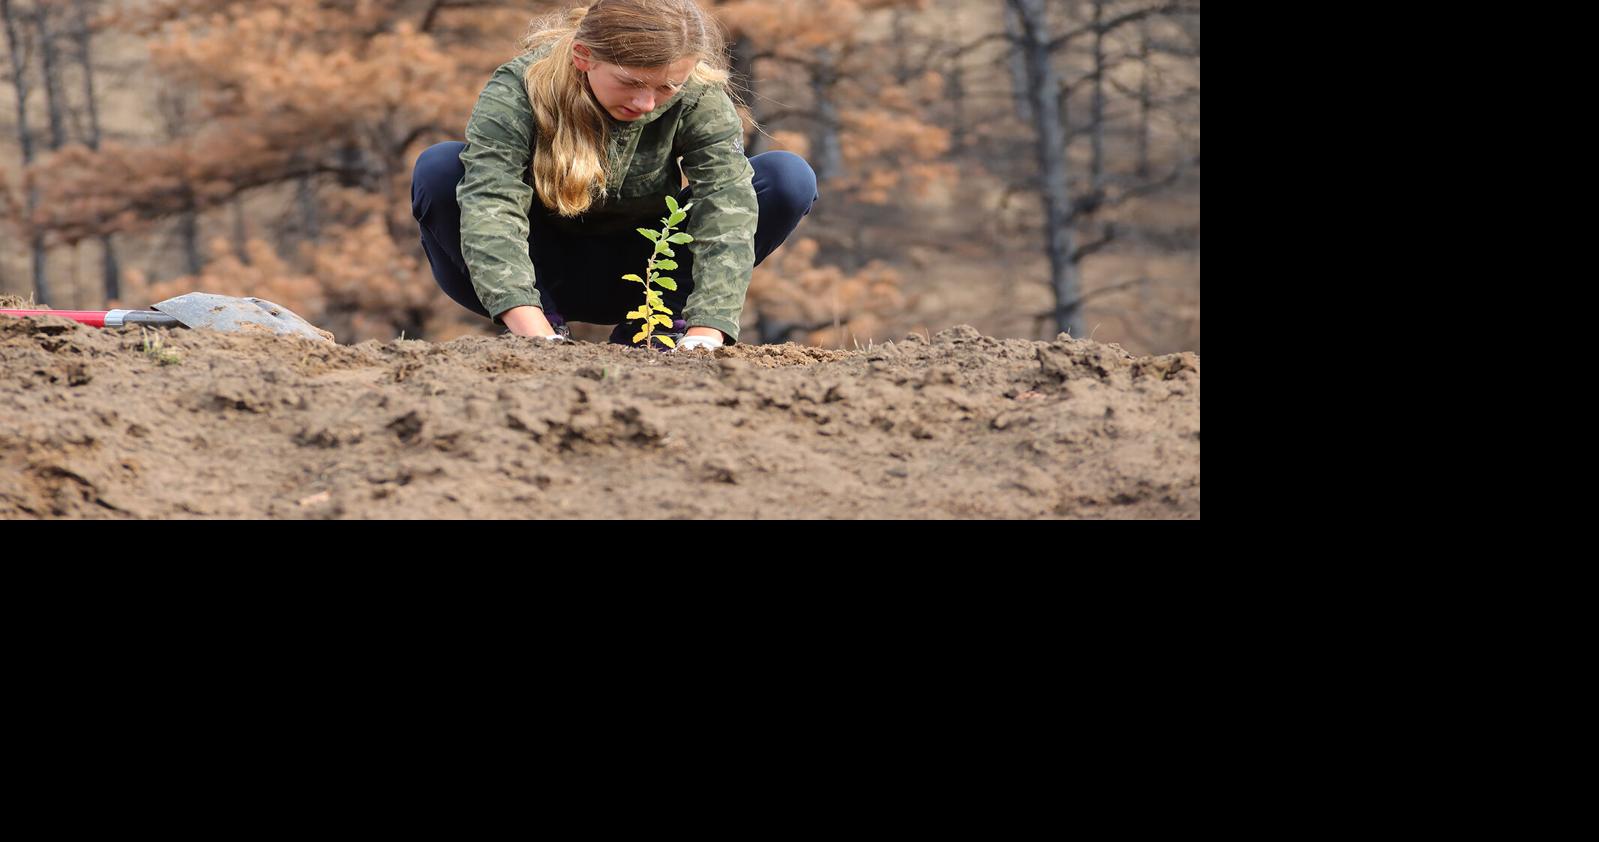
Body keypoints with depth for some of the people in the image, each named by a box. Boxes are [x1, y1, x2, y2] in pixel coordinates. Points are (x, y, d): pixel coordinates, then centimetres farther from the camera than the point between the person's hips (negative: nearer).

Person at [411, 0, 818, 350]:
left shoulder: (697, 99, -20)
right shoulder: (516, 92, -27)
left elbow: (725, 208, -29)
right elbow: (491, 207, -40)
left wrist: (706, 332, -45)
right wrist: (536, 334, -54)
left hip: (629, 276, 2)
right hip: (536, 274, -2)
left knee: (790, 178, -18)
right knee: (438, 169, -31)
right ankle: (551, 327, -16)